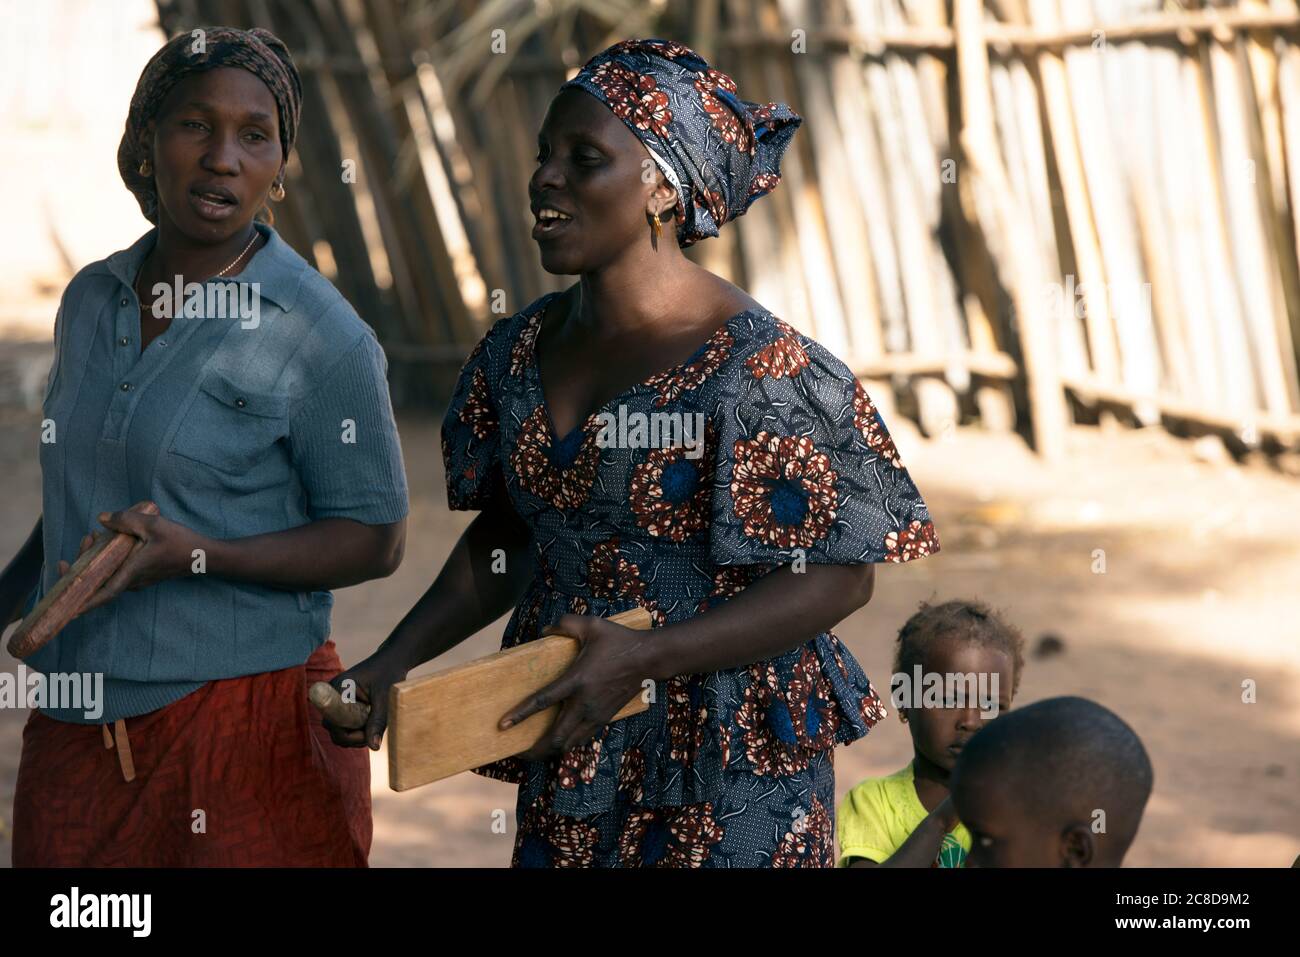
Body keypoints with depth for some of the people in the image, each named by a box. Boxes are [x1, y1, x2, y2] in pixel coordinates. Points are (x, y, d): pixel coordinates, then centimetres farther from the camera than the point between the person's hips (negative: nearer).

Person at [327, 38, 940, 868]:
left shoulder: (758, 369, -17)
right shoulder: (520, 353, 4)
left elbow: (841, 577, -17)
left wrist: (645, 657, -26)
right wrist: (395, 661, 3)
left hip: (731, 774, -6)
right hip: (570, 763, 6)